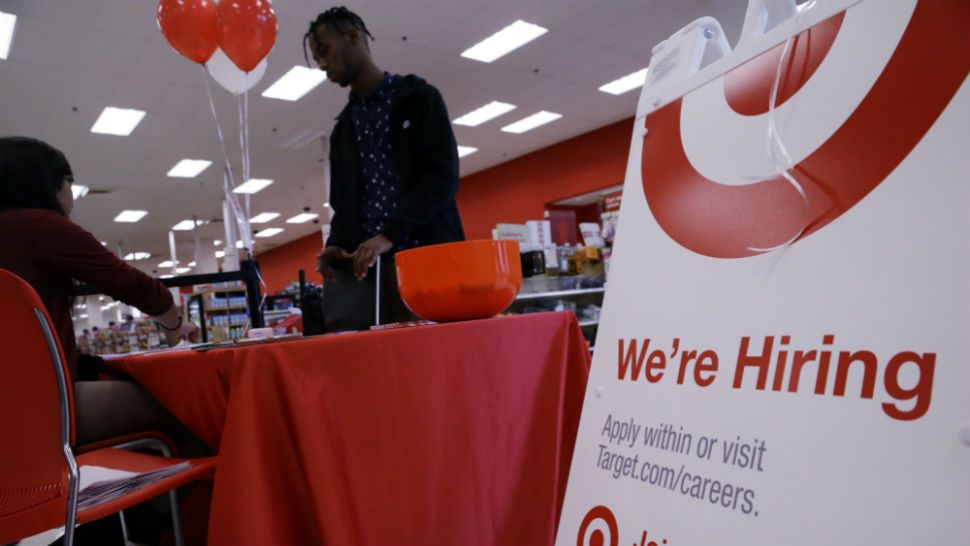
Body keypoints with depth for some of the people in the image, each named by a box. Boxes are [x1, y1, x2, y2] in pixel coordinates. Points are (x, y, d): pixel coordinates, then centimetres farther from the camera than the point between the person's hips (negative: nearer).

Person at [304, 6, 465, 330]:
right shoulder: (342, 130, 23)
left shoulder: (419, 98, 6)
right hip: (364, 270, 5)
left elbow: (444, 177, -7)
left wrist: (388, 235, -17)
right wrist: (335, 246, 1)